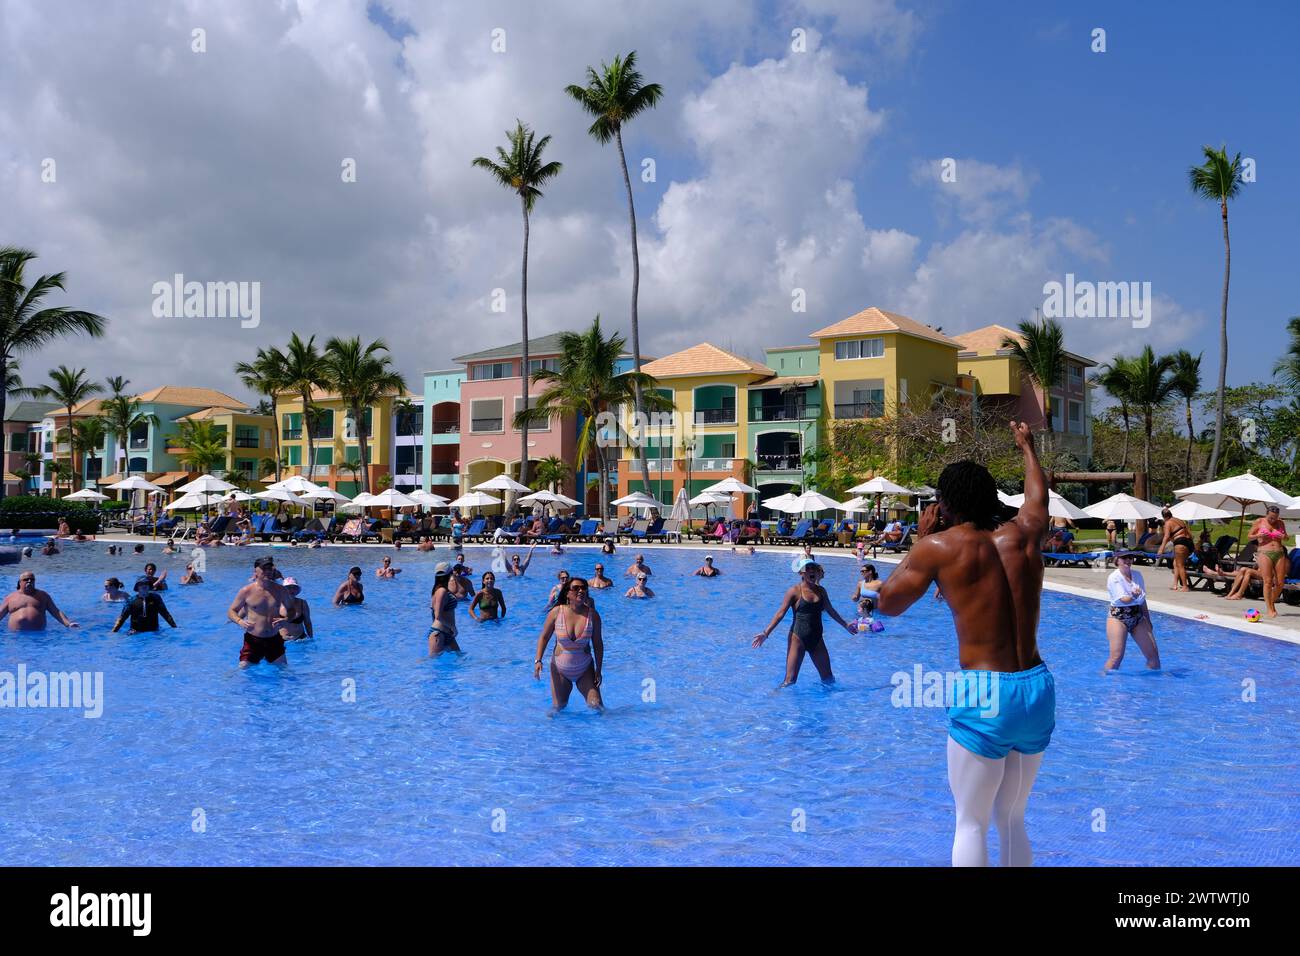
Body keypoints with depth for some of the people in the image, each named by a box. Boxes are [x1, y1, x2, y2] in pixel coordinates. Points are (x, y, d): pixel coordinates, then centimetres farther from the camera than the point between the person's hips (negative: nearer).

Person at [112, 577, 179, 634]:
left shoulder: (155, 598, 4)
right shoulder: (132, 601, 3)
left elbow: (165, 613, 5)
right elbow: (123, 617, 4)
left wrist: (175, 628, -1)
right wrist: (114, 631, -5)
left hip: (153, 631, 1)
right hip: (136, 632, -1)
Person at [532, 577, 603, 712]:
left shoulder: (592, 615, -10)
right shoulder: (556, 612, -12)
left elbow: (598, 644, -2)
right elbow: (544, 637, -1)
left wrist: (598, 670, -2)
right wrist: (538, 660, -11)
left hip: (585, 669, 0)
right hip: (560, 669, 0)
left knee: (596, 704, -9)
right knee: (558, 708, 8)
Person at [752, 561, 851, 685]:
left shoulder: (821, 591, 8)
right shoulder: (795, 591, -7)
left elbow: (830, 610, 23)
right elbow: (781, 613, -10)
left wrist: (845, 625, 33)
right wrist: (766, 632, -18)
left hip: (816, 639, 5)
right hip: (798, 638, -5)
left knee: (828, 678, 10)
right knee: (790, 680, -8)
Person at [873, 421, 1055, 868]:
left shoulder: (940, 546, -6)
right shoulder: (1023, 533, 9)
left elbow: (887, 603, 6)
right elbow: (1038, 494, 32)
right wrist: (1026, 445, 50)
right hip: (1038, 689, 6)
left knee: (971, 824, 6)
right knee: (1013, 821, 19)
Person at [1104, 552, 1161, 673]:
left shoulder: (1137, 575, 9)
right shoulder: (1114, 578, -10)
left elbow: (1143, 600, 17)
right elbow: (1124, 600, -20)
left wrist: (1148, 620, 20)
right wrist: (1133, 596, -41)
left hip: (1138, 617, 6)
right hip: (1118, 618, -6)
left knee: (1153, 653, 5)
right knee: (1116, 656, -14)